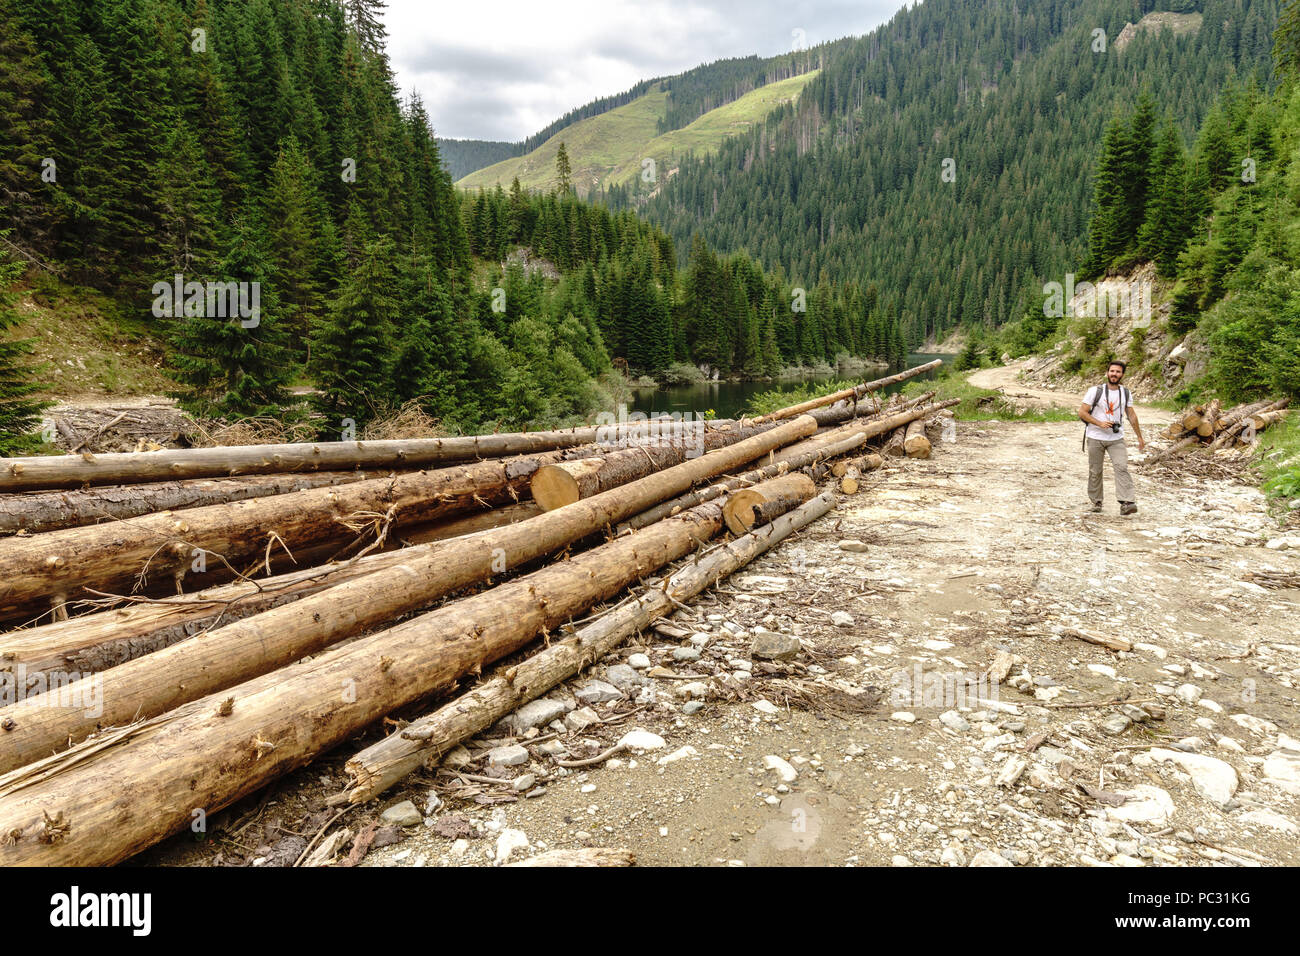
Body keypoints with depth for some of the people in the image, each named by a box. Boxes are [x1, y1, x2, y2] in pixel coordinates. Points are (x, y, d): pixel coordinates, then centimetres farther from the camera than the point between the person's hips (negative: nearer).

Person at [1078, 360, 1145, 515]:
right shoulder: (1095, 391, -5)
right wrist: (1100, 423, -18)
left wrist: (1140, 437, 18)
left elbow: (1132, 415, 15)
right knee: (1095, 471, 5)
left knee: (1122, 467, -14)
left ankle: (1127, 503, -21)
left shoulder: (1125, 393, 7)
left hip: (1117, 438, 2)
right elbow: (1082, 412, -6)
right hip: (1095, 438, -2)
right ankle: (1096, 502, 19)